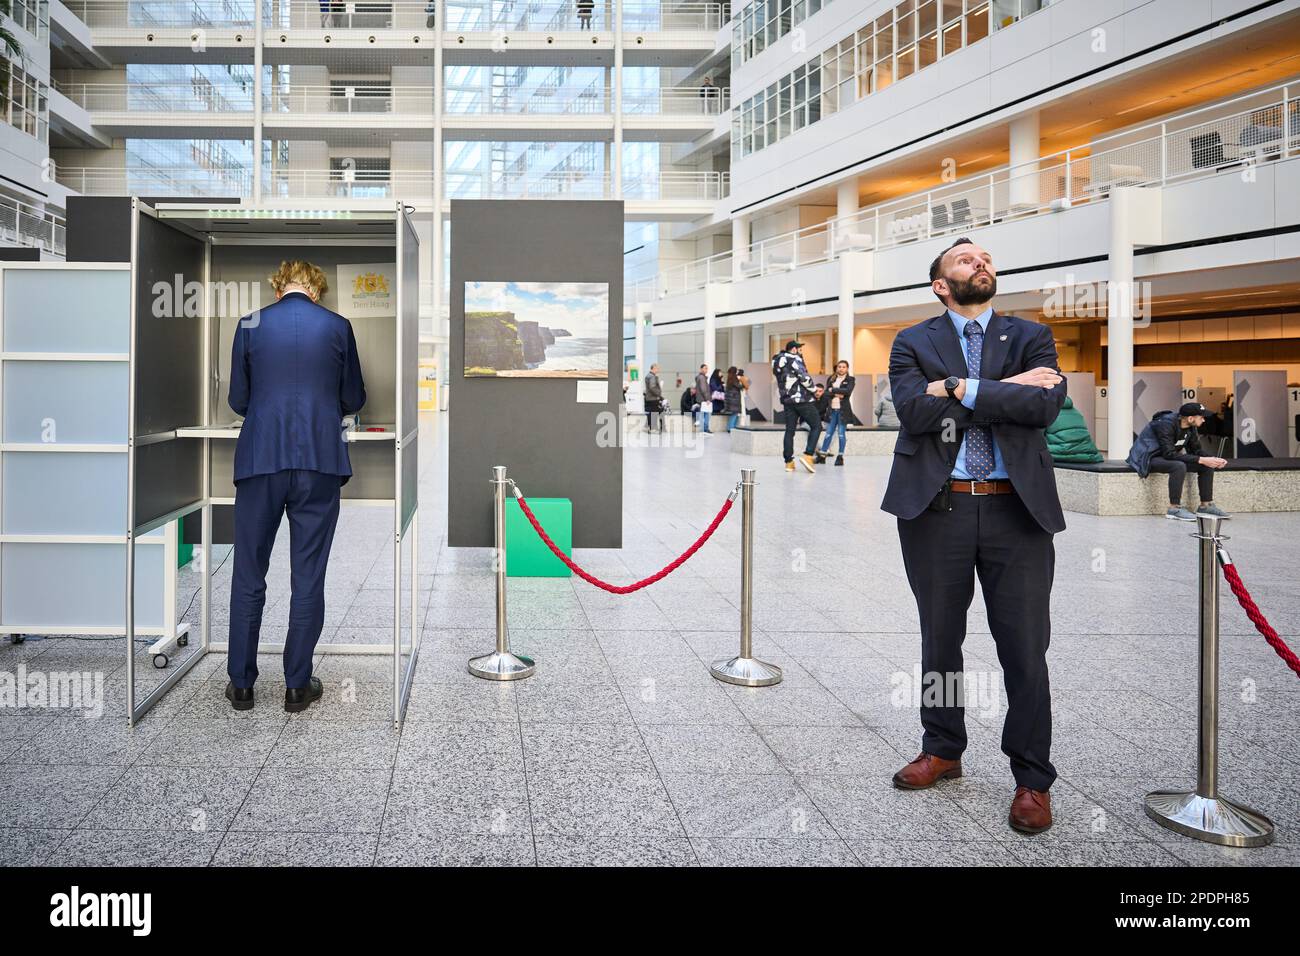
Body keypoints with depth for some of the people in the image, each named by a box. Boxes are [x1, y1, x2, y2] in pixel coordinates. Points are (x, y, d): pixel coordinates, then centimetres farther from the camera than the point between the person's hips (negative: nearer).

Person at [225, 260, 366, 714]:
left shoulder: (250, 325, 4)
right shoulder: (337, 327, 3)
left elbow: (238, 399, 9)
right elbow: (353, 399, 10)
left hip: (261, 459, 1)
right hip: (319, 460, 0)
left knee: (249, 575, 10)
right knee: (308, 577, 6)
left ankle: (241, 684, 17)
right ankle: (297, 685, 12)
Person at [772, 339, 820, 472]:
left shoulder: (777, 362, 15)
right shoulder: (794, 359, -9)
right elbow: (804, 378, -16)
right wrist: (814, 389, -1)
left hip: (787, 400, 7)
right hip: (802, 399, -7)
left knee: (790, 430, 9)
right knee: (816, 426, 1)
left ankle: (789, 462, 7)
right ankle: (808, 455, -12)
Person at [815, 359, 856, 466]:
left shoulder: (850, 379, 3)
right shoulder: (831, 379, 12)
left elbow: (848, 391, -14)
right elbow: (827, 393, 3)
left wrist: (833, 390, -11)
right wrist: (836, 394, -14)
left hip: (843, 410, -3)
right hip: (832, 410, 3)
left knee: (842, 433, -1)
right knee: (829, 433, 5)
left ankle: (840, 457, 5)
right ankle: (822, 455, 10)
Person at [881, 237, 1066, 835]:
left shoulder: (1030, 336, 9)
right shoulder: (913, 343, 6)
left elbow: (1047, 404, -10)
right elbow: (913, 411, -12)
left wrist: (960, 390, -13)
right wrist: (1007, 389, -12)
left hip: (1016, 510, 0)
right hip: (936, 510, 0)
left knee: (1025, 650, 2)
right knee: (940, 642, 14)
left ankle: (1032, 780, 17)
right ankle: (942, 750, 33)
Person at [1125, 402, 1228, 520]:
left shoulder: (1190, 428, 0)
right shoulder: (1165, 424, -27)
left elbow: (1196, 451, 6)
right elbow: (1169, 454, -33)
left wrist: (1213, 459, -15)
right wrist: (1200, 460, -33)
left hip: (1169, 457, 9)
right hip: (1149, 458, -9)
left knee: (1207, 466, -3)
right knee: (1179, 466, -36)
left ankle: (1206, 506, 3)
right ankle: (1174, 509, -29)